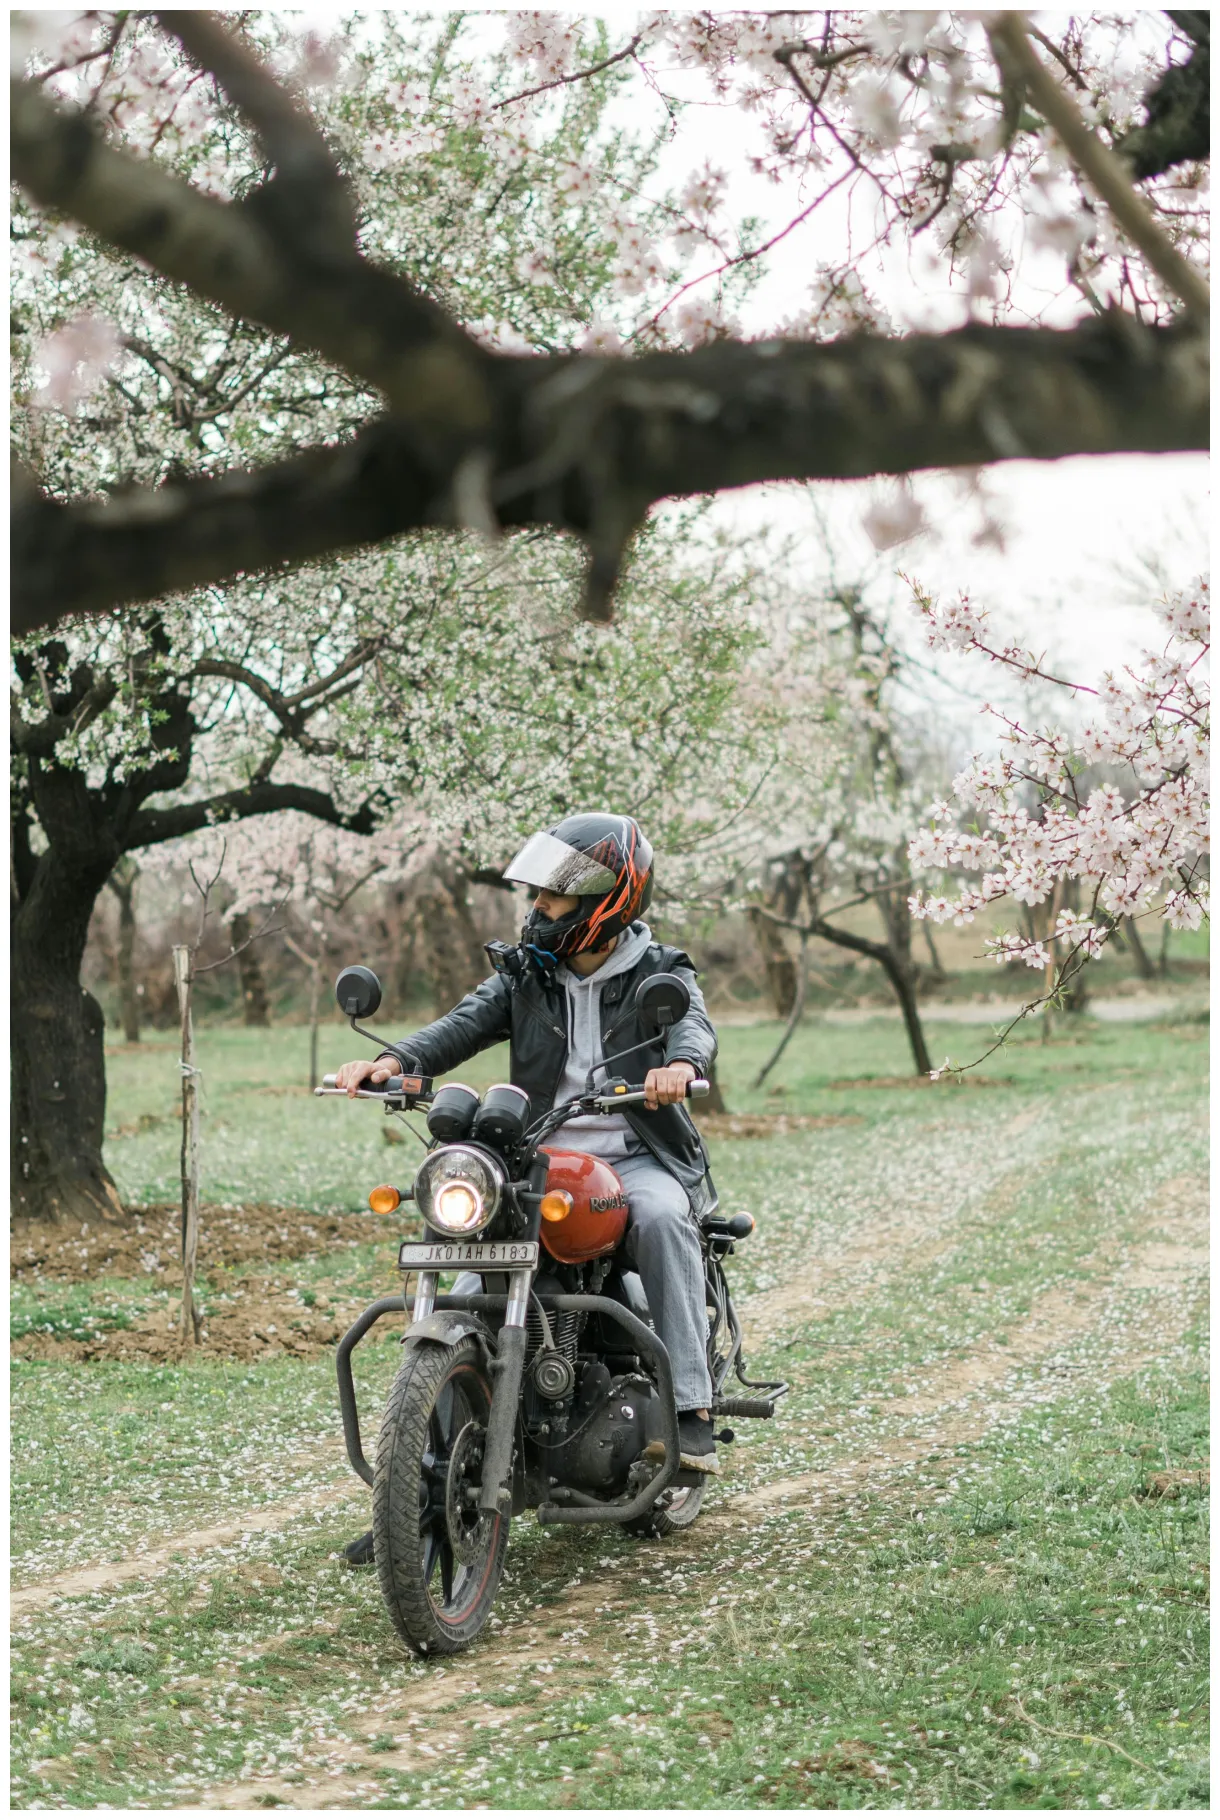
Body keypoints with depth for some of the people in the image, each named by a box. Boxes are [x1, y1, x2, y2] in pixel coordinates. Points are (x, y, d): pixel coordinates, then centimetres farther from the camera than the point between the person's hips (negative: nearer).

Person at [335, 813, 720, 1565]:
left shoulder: (658, 973, 3)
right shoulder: (525, 974, 12)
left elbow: (693, 1024, -18)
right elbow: (466, 1023, -6)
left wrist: (680, 1064, -44)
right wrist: (396, 1059, -27)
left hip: (637, 1157, -3)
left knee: (660, 1215, -37)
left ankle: (692, 1410, -33)